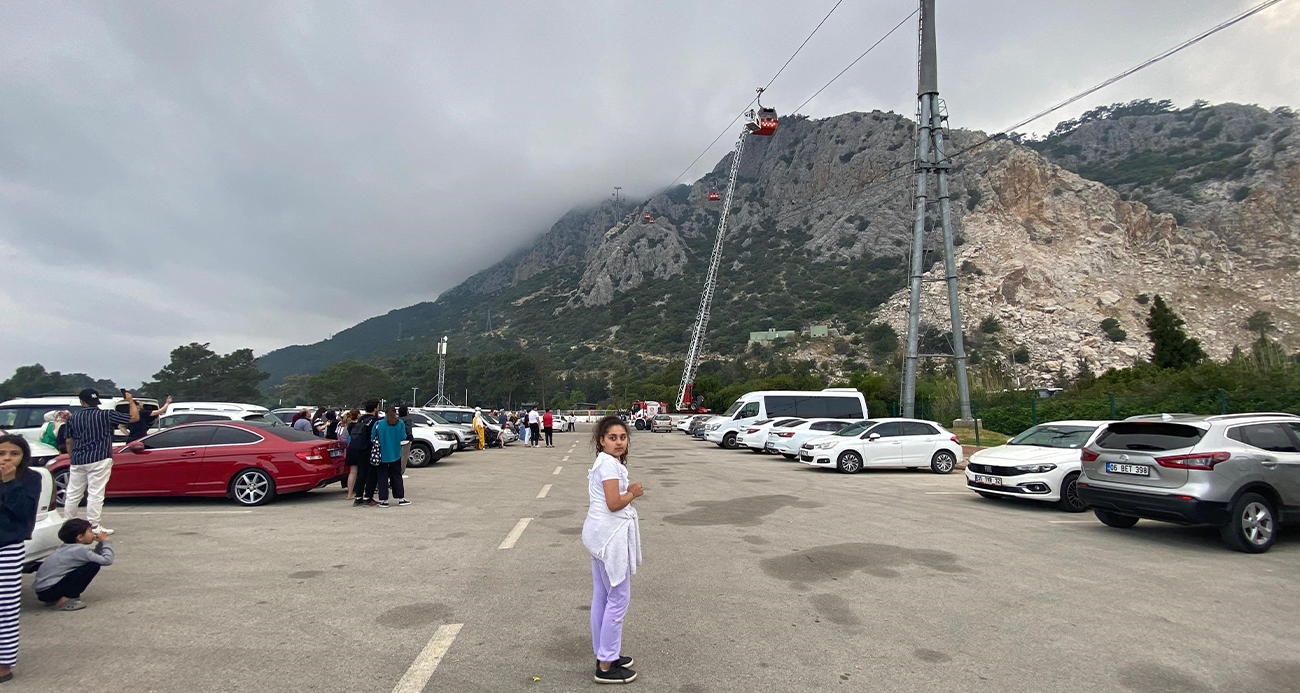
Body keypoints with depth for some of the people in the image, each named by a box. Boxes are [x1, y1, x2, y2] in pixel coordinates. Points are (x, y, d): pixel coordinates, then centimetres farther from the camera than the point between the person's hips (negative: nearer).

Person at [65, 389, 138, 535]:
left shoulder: (73, 419, 8)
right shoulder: (106, 415, -5)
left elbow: (69, 442, 13)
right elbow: (134, 417, -4)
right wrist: (130, 400, 9)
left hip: (77, 461, 5)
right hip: (99, 460, -4)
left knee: (73, 494, 14)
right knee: (95, 494, -3)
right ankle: (93, 526, -3)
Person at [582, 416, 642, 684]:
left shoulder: (602, 462, 14)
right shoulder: (610, 464, -18)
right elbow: (614, 503, -24)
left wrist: (627, 491, 4)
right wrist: (634, 492, -8)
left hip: (601, 534, 10)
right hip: (611, 535, -10)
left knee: (601, 597, 17)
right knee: (618, 599, -1)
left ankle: (605, 654, 30)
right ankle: (606, 667, 8)